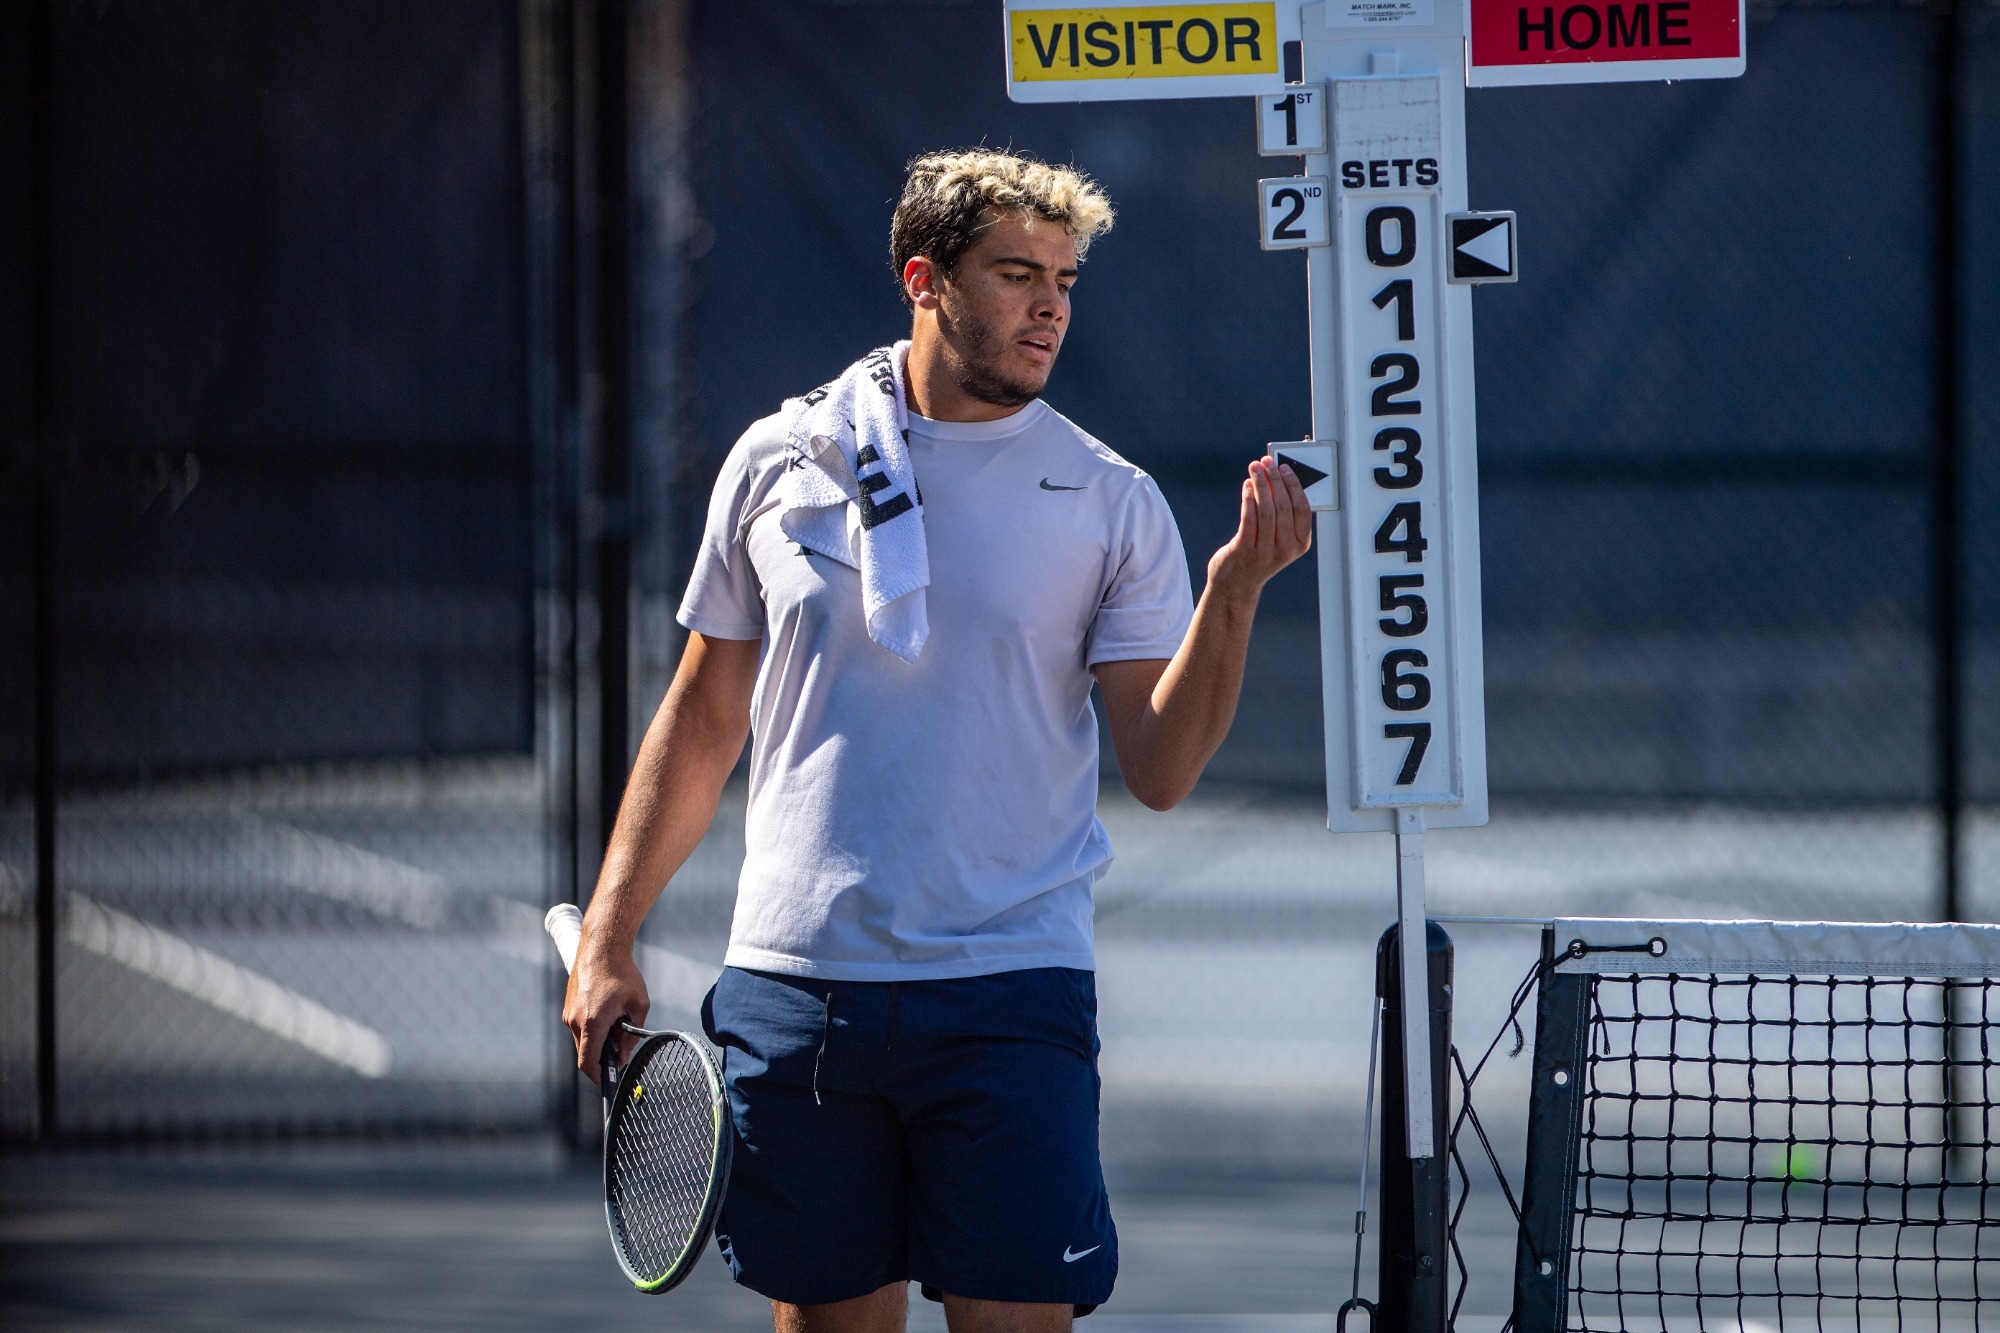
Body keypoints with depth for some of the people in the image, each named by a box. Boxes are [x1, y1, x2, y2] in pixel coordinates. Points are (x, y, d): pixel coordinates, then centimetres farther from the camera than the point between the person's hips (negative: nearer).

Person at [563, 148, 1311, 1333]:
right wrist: (608, 941, 11)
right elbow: (704, 719, 14)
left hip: (1009, 991, -2)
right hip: (795, 987, 2)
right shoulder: (784, 459, 6)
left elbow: (1162, 768, -4)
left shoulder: (1111, 503, 2)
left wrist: (1233, 591, -18)